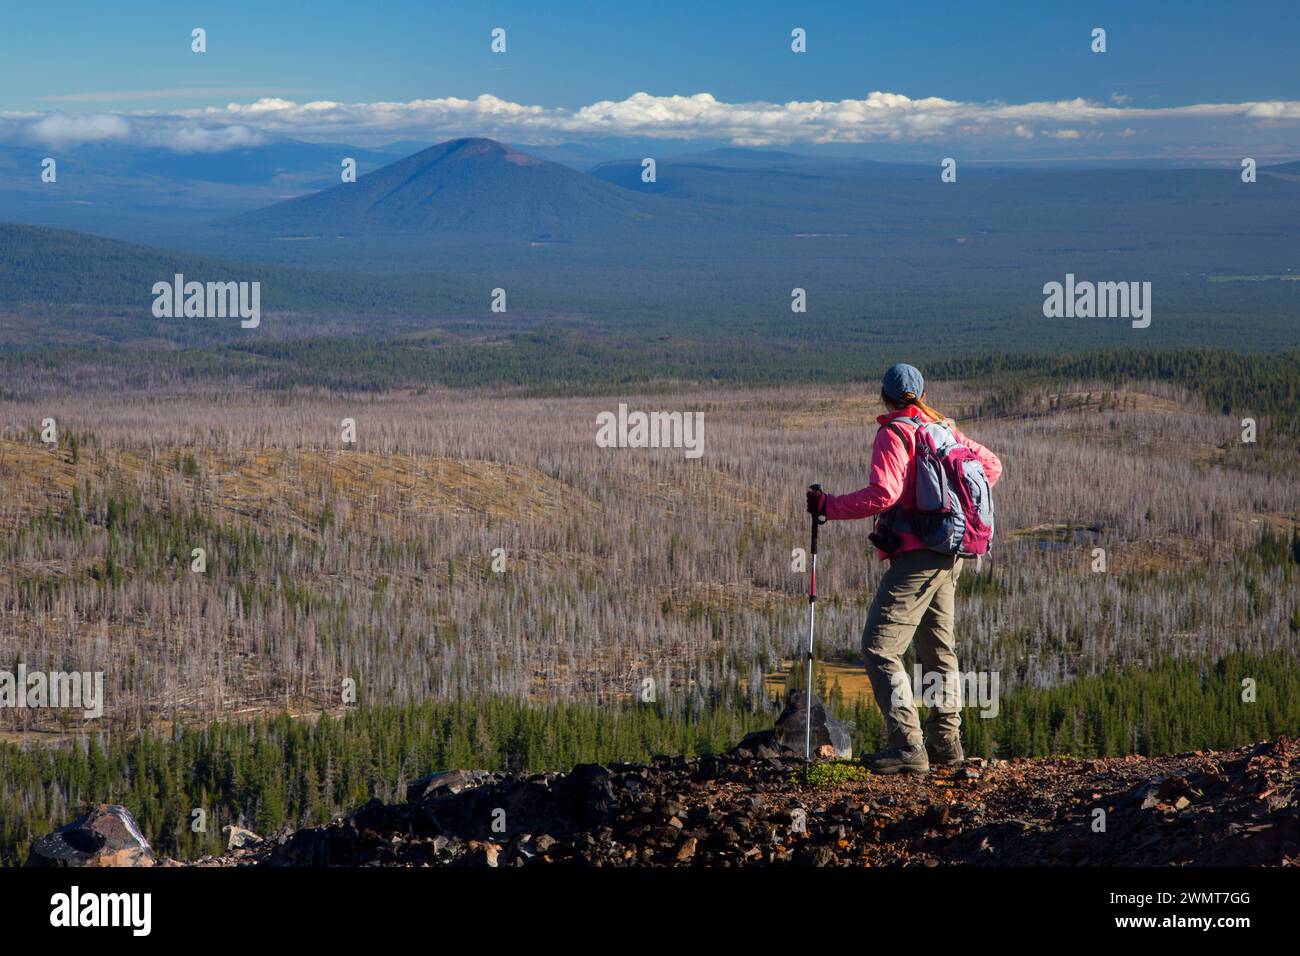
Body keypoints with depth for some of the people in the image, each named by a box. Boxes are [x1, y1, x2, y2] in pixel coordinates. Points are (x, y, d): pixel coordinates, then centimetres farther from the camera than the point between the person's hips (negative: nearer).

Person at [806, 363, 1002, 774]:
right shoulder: (943, 430, 14)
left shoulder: (893, 434, -10)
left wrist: (828, 506, -13)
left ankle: (906, 745, -18)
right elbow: (991, 465, 24)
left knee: (880, 648, -11)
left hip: (915, 554, -9)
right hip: (950, 555, 9)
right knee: (938, 649, 19)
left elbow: (883, 494, -21)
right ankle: (945, 741, 23)